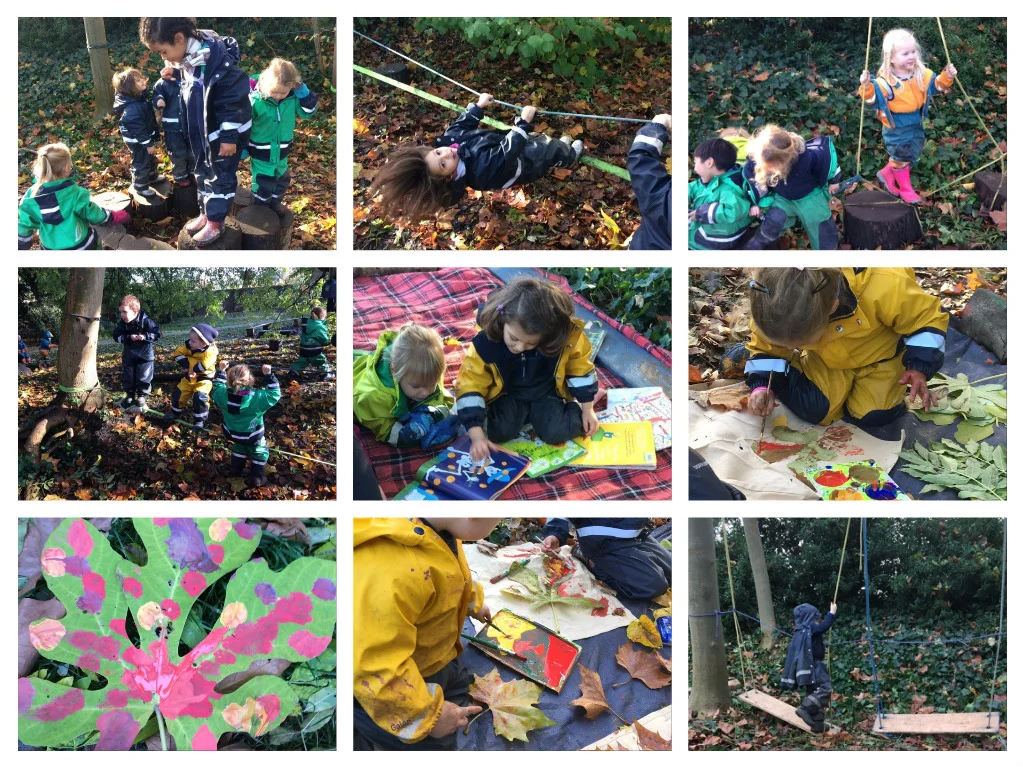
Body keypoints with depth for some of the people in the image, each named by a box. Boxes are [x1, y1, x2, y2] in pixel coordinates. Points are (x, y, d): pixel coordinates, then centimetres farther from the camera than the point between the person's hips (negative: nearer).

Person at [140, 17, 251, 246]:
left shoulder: (217, 60, -30)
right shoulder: (187, 58, -3)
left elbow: (233, 98, -25)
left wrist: (229, 137, -21)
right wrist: (174, 72, -1)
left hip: (224, 132, -8)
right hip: (202, 132, 9)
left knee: (220, 177, 5)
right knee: (203, 174, 20)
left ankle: (215, 222, 17)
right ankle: (206, 213, 36)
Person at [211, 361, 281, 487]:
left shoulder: (223, 395, -24)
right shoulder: (256, 398, -36)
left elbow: (217, 386, 0)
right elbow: (274, 394, -23)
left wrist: (220, 370, 5)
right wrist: (268, 375, -25)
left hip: (232, 434, 4)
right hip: (252, 436, -4)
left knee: (238, 448, 36)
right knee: (260, 453, 23)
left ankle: (236, 471, 47)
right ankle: (257, 478, 26)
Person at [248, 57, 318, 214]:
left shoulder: (293, 98, -14)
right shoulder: (255, 99, -26)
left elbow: (307, 110, -1)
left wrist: (303, 92, -19)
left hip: (281, 150, 5)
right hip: (261, 152, -5)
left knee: (282, 179, 24)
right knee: (263, 183, 3)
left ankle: (274, 202, 49)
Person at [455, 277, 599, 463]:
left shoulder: (566, 336, -29)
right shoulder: (485, 343, -32)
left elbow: (579, 367, -9)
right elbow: (470, 386, -26)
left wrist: (587, 409, -2)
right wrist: (477, 436, -33)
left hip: (546, 394, 0)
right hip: (509, 395, 0)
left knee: (557, 433, -21)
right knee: (497, 432, -22)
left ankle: (573, 406, 12)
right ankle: (525, 416, 10)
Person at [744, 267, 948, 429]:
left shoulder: (884, 289, -44)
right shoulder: (773, 307, -34)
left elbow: (928, 317, -26)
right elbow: (766, 347, -11)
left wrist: (919, 368, -35)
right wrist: (761, 386, -26)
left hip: (881, 356, -1)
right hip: (827, 360, 2)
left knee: (871, 415, -10)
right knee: (813, 410, -15)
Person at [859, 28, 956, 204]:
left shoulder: (923, 75, -6)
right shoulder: (885, 82, -26)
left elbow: (937, 84, 6)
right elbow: (872, 97, -29)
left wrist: (946, 77, -13)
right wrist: (866, 86, -47)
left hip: (915, 125, 6)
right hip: (896, 128, -6)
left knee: (912, 155, 20)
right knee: (901, 157, 8)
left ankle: (887, 174, 41)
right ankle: (906, 189, 27)